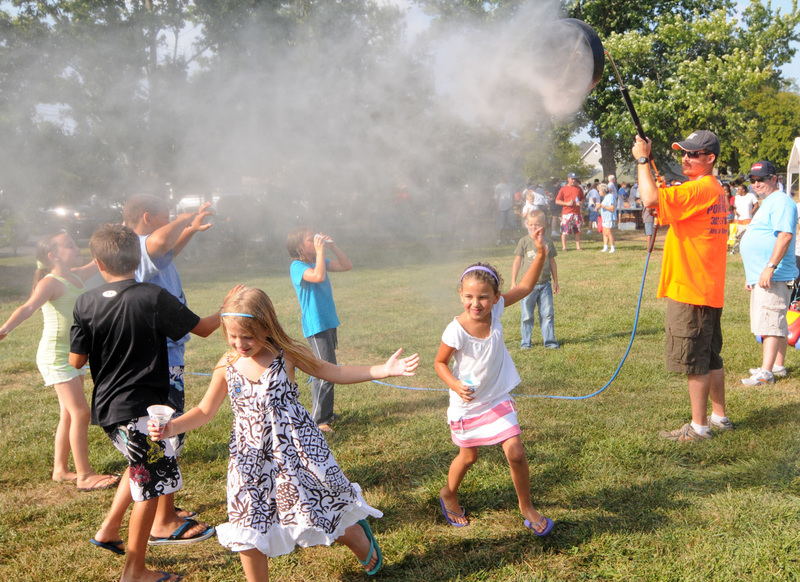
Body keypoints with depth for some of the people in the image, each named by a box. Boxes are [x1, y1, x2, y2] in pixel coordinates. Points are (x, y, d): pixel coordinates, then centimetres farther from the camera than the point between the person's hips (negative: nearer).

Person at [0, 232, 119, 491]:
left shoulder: (77, 276, 9)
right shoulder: (51, 283, -16)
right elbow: (28, 307, -31)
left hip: (73, 354, 9)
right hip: (56, 356, -9)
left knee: (69, 415, 14)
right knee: (80, 412, -8)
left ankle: (60, 470, 26)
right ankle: (84, 475, -1)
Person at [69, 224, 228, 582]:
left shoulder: (85, 303, -2)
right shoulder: (154, 297, -14)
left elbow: (76, 360, 3)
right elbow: (202, 328, -3)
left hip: (106, 405, 7)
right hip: (139, 407, -7)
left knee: (141, 466, 29)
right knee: (151, 483, 6)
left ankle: (109, 529, 33)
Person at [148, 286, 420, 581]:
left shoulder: (287, 354, -10)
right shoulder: (227, 366, -4)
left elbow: (334, 372, 0)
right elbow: (204, 412, 5)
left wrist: (385, 369, -8)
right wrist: (171, 428, -14)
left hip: (295, 449, -2)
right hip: (251, 458, 2)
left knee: (319, 509, 10)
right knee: (249, 532, 6)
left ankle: (361, 542, 43)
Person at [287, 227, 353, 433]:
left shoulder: (319, 261, 11)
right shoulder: (297, 266, -14)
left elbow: (347, 265, 12)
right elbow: (319, 276, -32)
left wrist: (332, 246, 2)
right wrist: (320, 251, -22)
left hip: (329, 323, 9)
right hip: (316, 325, -9)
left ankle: (326, 413, 27)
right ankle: (318, 421, -6)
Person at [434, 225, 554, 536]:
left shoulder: (495, 311, -15)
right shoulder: (456, 331, -25)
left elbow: (525, 287, -8)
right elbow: (440, 363, -11)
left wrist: (540, 254, -19)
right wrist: (456, 386, -27)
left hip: (498, 400, 3)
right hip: (467, 404, -3)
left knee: (515, 452, -5)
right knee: (468, 456, 15)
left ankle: (526, 507, 19)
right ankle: (448, 494, 45)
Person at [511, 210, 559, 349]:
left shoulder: (548, 242, 5)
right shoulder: (524, 241, -3)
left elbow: (552, 262, 15)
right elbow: (517, 261, 0)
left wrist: (555, 281, 17)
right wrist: (513, 282, -2)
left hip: (545, 284, 2)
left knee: (547, 314, 3)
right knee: (527, 316, 5)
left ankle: (549, 340, 12)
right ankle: (525, 342, 15)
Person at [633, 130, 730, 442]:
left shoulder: (699, 188, -18)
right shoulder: (714, 190, 15)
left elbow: (651, 198, -30)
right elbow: (678, 215, 26)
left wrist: (643, 159, -18)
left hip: (691, 290, -10)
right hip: (708, 289, 10)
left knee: (695, 361, -3)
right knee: (710, 358, 17)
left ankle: (698, 427, 5)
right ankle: (719, 417, 27)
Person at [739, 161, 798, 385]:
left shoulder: (781, 202, -12)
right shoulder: (767, 204, 21)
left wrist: (770, 267, -30)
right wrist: (751, 275, 26)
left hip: (774, 276, -11)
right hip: (761, 276, 11)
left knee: (770, 323, -14)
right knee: (777, 323, 15)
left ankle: (766, 373, -17)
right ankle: (778, 366, 22)